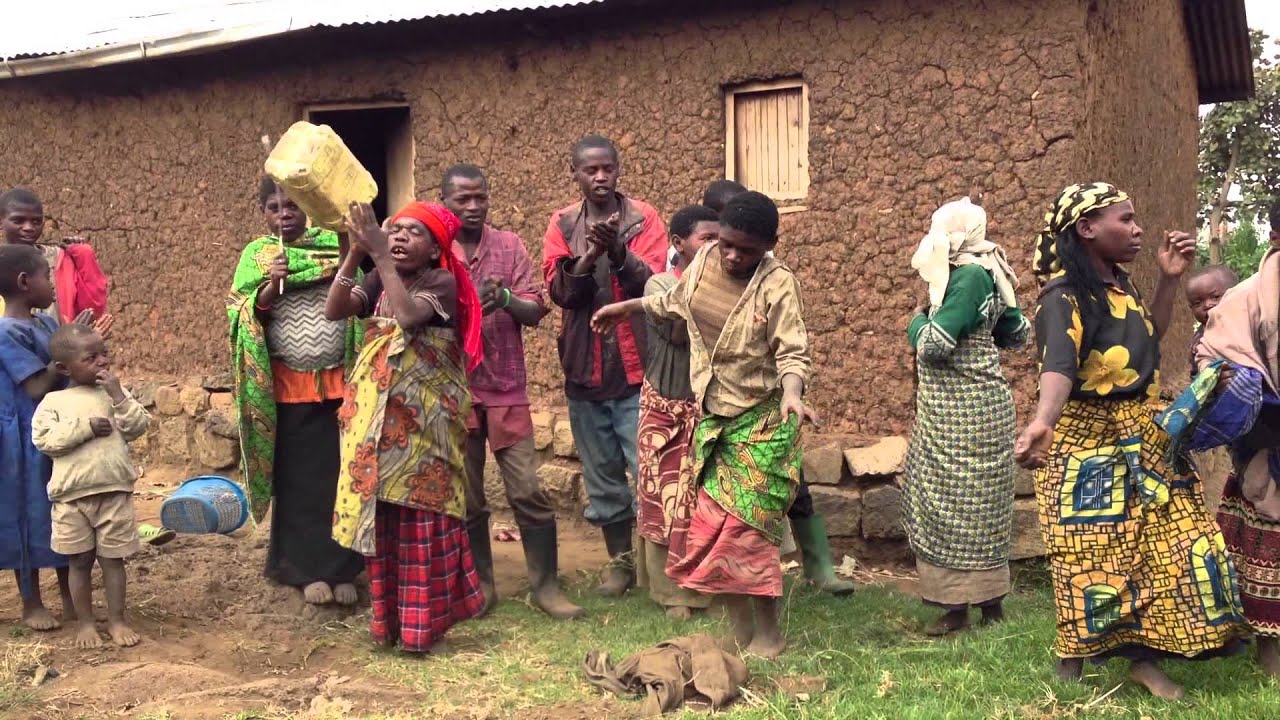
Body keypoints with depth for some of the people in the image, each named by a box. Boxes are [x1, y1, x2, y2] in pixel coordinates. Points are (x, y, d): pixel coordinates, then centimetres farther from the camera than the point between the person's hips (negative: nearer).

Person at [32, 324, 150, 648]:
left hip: (115, 492, 1)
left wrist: (118, 395, -14)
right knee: (80, 562, 9)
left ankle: (117, 620, 18)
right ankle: (85, 623, 21)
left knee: (113, 558, 8)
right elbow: (44, 439, -10)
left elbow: (138, 427, -4)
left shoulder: (115, 393, 6)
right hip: (72, 496, -1)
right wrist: (85, 427, -16)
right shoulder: (53, 401, 1)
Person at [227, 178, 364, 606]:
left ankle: (342, 569, 13)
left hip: (338, 382, 1)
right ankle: (307, 569, 15)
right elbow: (244, 317, -2)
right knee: (298, 478, 5)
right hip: (287, 387, -1)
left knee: (341, 475, 4)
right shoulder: (256, 256, 3)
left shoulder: (332, 244, 4)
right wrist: (271, 286, -19)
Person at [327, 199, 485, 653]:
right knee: (378, 518, 9)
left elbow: (409, 315, -24)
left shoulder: (442, 282, -6)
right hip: (376, 417, 6)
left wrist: (380, 255, -22)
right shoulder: (378, 283, 10)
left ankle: (426, 625, 7)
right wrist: (355, 254, -11)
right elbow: (333, 311, -3)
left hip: (423, 420, -5)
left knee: (421, 518, -2)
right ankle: (389, 618, 20)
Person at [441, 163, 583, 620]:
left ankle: (546, 586, 8)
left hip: (507, 389, 0)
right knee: (466, 496, 8)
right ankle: (480, 584, 22)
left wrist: (506, 298, -23)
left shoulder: (510, 246, 3)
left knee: (528, 492, -2)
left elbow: (534, 312, -1)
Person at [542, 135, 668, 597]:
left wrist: (617, 250, -29)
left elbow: (654, 285, -13)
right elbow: (559, 291, -6)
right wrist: (590, 255, -25)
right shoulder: (562, 225, 6)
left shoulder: (643, 218, -1)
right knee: (601, 476, 11)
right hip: (585, 369, 3)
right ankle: (620, 561, 24)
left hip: (637, 367, -3)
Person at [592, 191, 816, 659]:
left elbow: (793, 352, -24)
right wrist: (627, 307, 30)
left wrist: (791, 395, -43)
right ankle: (740, 629, 18)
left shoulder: (777, 285, -18)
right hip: (712, 418, 6)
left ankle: (768, 632, 8)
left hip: (760, 422, -6)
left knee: (746, 526, -8)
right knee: (711, 525, 5)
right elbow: (676, 301, 21)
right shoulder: (705, 260, 0)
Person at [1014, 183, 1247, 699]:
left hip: (1144, 444, 9)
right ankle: (1071, 674, 13)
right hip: (1089, 449, -9)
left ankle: (1144, 659, 21)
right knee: (1091, 560, -2)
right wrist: (1042, 422, -61)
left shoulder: (1118, 285, 6)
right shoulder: (1064, 298, -22)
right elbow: (1058, 367, -41)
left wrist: (1169, 279, 10)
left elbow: (1148, 338, 23)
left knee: (1162, 549, 10)